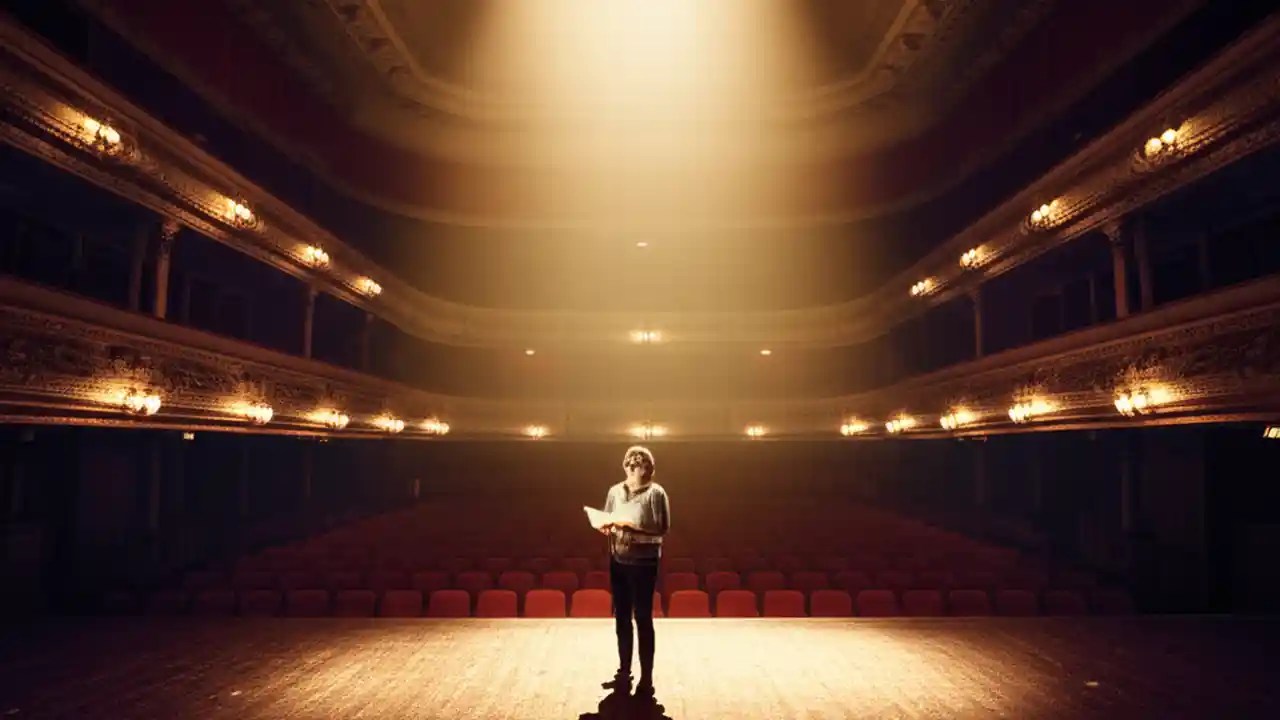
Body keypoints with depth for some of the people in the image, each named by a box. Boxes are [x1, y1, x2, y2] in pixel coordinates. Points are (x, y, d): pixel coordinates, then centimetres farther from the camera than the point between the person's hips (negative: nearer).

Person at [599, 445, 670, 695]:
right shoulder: (615, 491, 6)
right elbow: (607, 523, 13)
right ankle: (624, 673, 26)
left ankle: (647, 678, 11)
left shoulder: (655, 492, -9)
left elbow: (662, 529, -14)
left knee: (643, 619, 1)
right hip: (618, 561, 5)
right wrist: (606, 527, -10)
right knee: (621, 618, 13)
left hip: (643, 562, -5)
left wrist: (633, 528, -23)